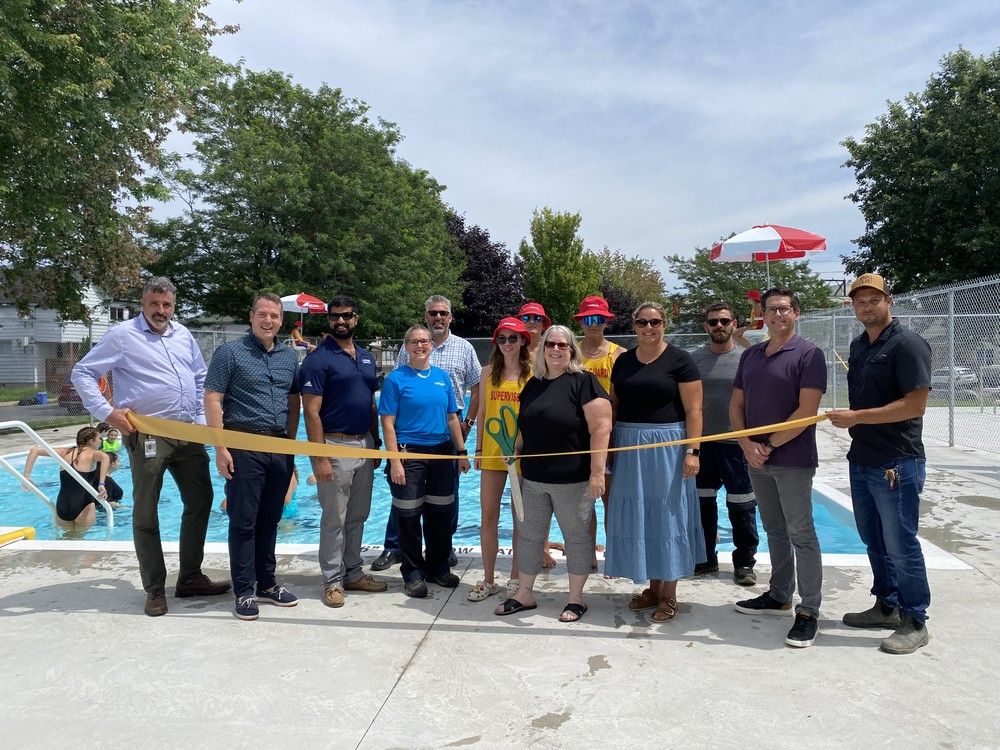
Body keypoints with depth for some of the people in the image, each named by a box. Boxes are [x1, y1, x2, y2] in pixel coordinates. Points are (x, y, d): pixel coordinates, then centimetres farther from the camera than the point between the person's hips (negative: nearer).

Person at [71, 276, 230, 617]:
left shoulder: (183, 335, 12)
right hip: (147, 435, -6)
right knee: (146, 512, 2)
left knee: (200, 500, 9)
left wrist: (202, 419, 11)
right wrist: (107, 412, -12)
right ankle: (155, 589, 14)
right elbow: (82, 373, -2)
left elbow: (201, 378, 20)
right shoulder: (122, 336, -3)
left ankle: (190, 577, 23)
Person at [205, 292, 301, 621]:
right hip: (244, 447, -5)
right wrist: (220, 448, -12)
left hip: (280, 448, 5)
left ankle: (267, 585, 25)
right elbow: (212, 400, -7)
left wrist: (291, 442, 9)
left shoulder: (289, 356, 12)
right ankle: (244, 592, 11)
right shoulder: (230, 352, -3)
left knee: (270, 520, 13)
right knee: (243, 522, 1)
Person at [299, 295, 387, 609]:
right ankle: (333, 580, 14)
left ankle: (353, 573, 27)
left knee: (358, 515, 15)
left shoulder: (367, 357, 12)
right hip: (335, 445, -7)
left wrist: (376, 444, 14)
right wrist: (319, 458, -18)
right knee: (334, 519, 1)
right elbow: (311, 412, -13)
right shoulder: (318, 359, -9)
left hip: (365, 445, 7)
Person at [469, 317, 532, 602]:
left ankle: (515, 578, 22)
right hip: (492, 452, 3)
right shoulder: (489, 372, 7)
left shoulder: (533, 373, -2)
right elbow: (482, 412, 11)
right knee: (488, 517, 5)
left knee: (520, 517, 8)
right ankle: (488, 580, 17)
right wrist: (478, 447, 9)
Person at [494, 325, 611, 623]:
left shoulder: (583, 382, -9)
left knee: (576, 536, 7)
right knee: (529, 535, 13)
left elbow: (601, 428, -15)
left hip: (572, 480, -6)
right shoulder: (533, 384, 12)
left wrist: (597, 472, -20)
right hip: (532, 478, 7)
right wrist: (515, 453, 11)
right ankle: (524, 594, 28)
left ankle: (576, 599, 22)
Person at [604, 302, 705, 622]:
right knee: (638, 517, 10)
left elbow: (693, 410, -9)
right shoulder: (623, 361, 10)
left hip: (667, 447, -5)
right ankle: (652, 587, 25)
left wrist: (692, 451, -16)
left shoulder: (679, 360, -5)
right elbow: (614, 406, 13)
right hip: (629, 447, 5)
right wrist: (608, 446, 8)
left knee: (666, 516, 2)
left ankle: (669, 595, 15)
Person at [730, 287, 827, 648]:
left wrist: (769, 445, -13)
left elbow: (807, 411, -16)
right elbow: (736, 405, 10)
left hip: (793, 460, -6)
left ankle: (809, 610, 8)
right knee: (775, 531, 17)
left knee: (801, 534, -1)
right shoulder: (750, 355, 11)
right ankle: (779, 595, 30)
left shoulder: (808, 354, -8)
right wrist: (747, 445, -5)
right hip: (756, 459, 6)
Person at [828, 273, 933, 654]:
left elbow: (915, 405, -20)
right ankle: (887, 606, 32)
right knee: (873, 539, 17)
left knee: (900, 545, 0)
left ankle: (914, 623, 14)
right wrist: (851, 421, 11)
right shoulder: (858, 346, 13)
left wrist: (857, 417, -19)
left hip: (897, 463, -8)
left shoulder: (908, 345, -12)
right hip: (861, 460, 8)